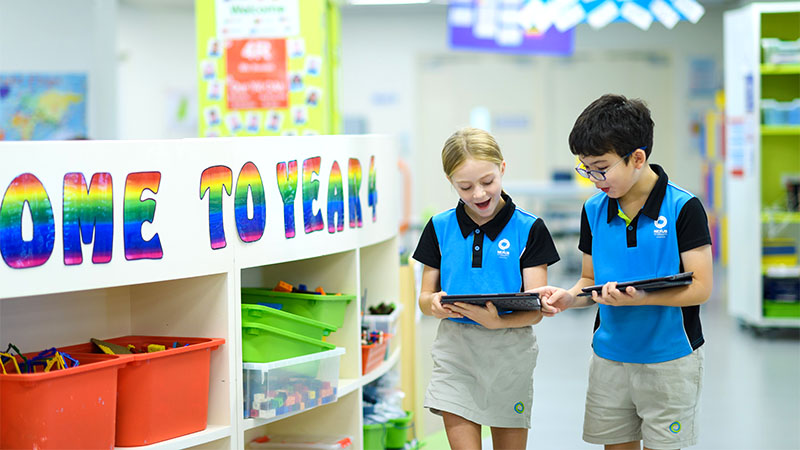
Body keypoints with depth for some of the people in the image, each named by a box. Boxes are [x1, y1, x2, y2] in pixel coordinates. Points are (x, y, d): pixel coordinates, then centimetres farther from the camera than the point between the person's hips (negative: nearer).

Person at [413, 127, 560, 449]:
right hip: (455, 351, 1)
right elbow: (424, 297, 9)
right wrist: (434, 305, -16)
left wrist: (497, 321, -27)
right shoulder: (440, 228, 4)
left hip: (509, 352, -1)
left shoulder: (529, 229, -3)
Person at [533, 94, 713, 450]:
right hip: (610, 358, 4)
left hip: (668, 359, -4)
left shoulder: (683, 208, -11)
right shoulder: (594, 210, 4)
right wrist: (568, 297, -9)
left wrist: (641, 297, -27)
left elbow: (700, 288, -14)